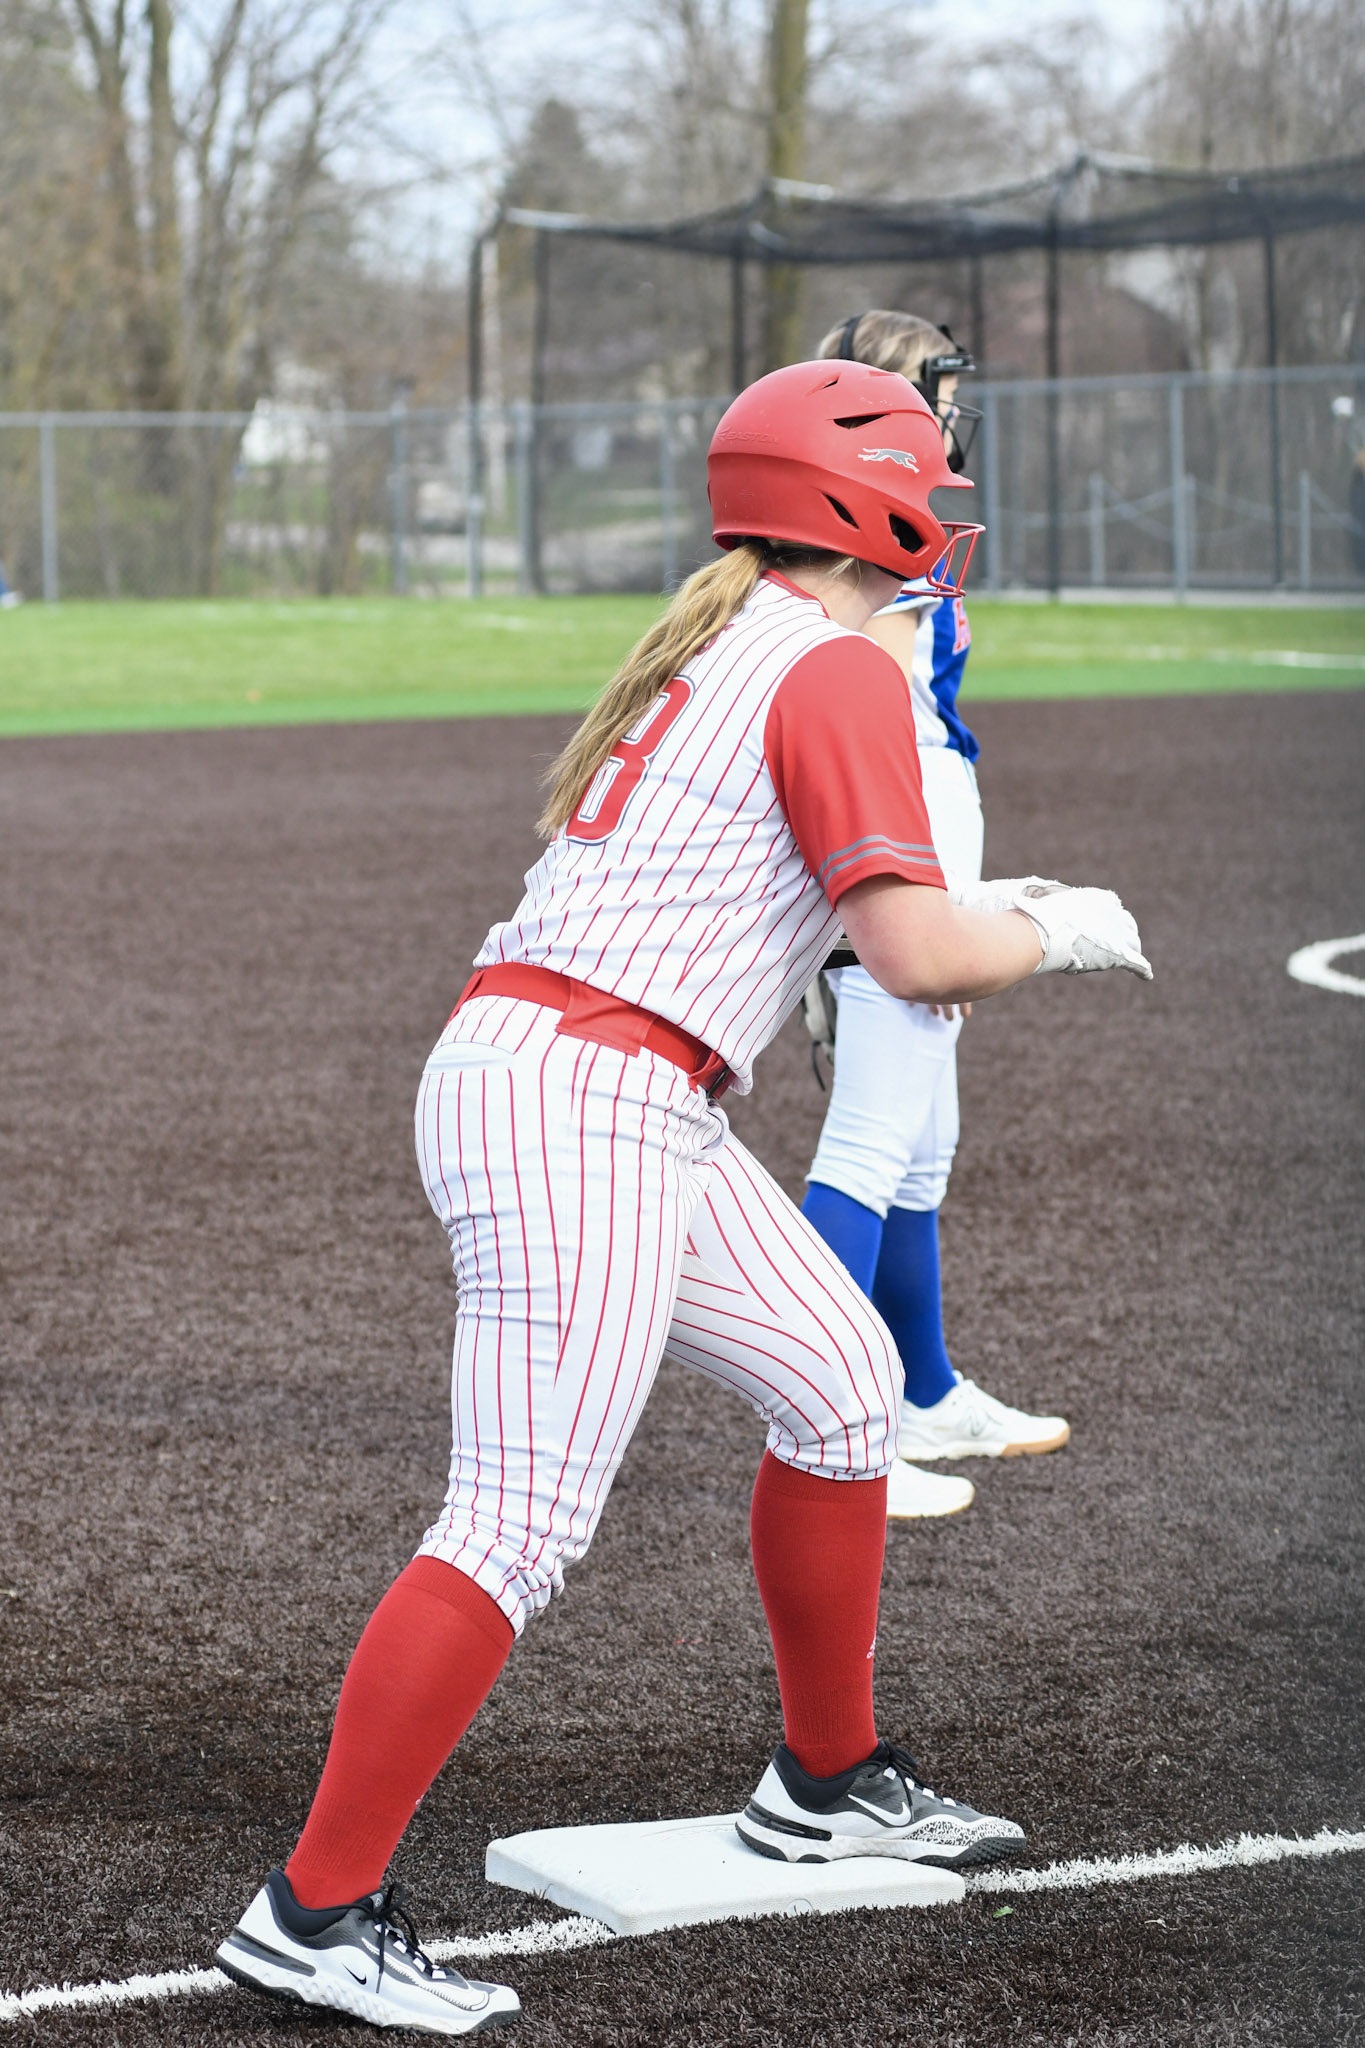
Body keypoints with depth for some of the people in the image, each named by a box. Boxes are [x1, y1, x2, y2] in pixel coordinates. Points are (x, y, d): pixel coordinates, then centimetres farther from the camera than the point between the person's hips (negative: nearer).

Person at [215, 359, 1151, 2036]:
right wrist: (1053, 936, 2)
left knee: (842, 1384, 21)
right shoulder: (836, 670, -10)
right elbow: (917, 958, -19)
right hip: (581, 1098, -10)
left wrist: (971, 912, 22)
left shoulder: (707, 647, 19)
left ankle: (826, 1784, 33)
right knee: (521, 1525, -12)